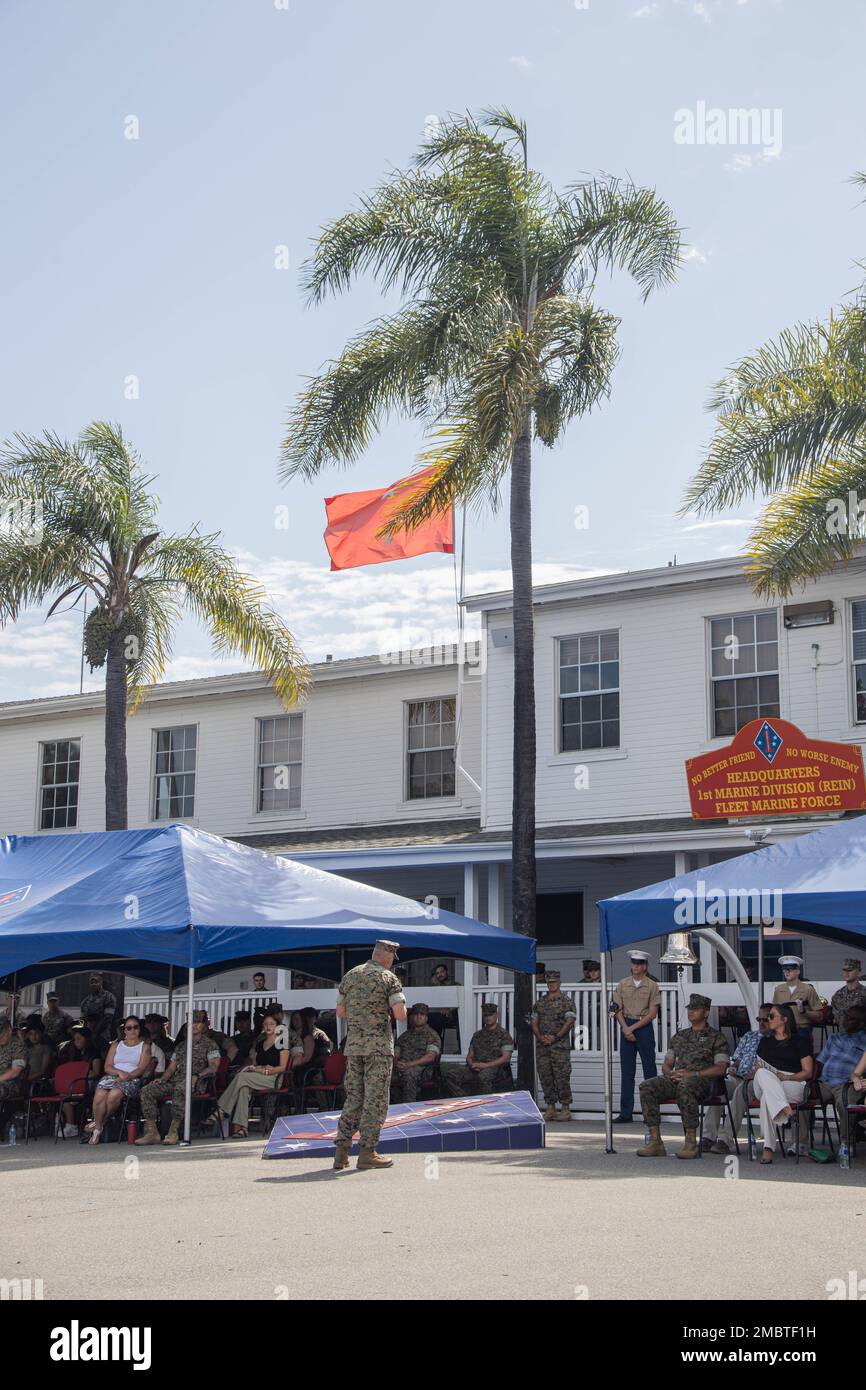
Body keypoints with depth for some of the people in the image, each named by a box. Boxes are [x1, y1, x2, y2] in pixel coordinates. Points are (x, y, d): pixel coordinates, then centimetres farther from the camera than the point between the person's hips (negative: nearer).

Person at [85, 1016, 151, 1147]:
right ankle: (97, 1129, -18)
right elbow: (107, 1067, 12)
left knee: (114, 1094, -34)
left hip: (133, 1079, -3)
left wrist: (128, 1076, -14)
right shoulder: (116, 1045, 24)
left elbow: (142, 1068, 2)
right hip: (112, 1076, 3)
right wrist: (120, 1072, -8)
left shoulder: (144, 1046, 14)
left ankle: (99, 1123, -14)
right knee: (99, 1096, -30)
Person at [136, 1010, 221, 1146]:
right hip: (175, 1080, 6)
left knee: (179, 1089, -42)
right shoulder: (180, 1046, 28)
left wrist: (197, 1076, -20)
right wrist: (162, 1079, 2)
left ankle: (173, 1131, -39)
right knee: (148, 1090, -19)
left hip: (196, 1083, -6)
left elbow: (213, 1067, -3)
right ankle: (152, 1132, -23)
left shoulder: (209, 1044, 10)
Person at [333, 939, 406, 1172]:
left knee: (353, 1098, 11)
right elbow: (400, 1015, -13)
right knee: (375, 1100, 0)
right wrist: (392, 1011, 8)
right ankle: (367, 1152, 0)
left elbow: (340, 1012, 15)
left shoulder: (350, 976, 9)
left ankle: (341, 1151, 4)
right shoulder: (388, 978, -7)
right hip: (379, 1045, -5)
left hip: (353, 1045, 5)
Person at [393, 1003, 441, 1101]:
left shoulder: (432, 1035, 10)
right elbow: (395, 1055, 20)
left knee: (408, 1073, -40)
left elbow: (430, 1057, -5)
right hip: (401, 1068, 4)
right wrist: (397, 1063, -7)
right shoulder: (404, 1036, 27)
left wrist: (410, 1064, -17)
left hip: (422, 1068, -4)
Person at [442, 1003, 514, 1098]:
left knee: (483, 1076, -43)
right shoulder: (477, 1035, 24)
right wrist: (472, 1065, -2)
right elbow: (469, 1056, 23)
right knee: (449, 1075, -22)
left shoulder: (504, 1035, 6)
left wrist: (485, 1065, -13)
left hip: (493, 1068, -5)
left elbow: (506, 1058, -4)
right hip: (474, 1069, 5)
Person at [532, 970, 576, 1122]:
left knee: (562, 1077, -6)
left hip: (560, 1045, -5)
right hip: (542, 1046, 5)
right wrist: (540, 1037, -4)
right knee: (545, 1076, 5)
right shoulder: (540, 1002, 16)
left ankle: (565, 1108, -1)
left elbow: (569, 1022, -8)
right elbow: (534, 1022, 14)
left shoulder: (566, 1001, 0)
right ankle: (550, 1108, 12)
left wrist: (555, 1037, -15)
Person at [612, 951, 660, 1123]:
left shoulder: (652, 986, -2)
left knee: (649, 1070, -1)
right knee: (626, 1071, 5)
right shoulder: (622, 984, 7)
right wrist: (626, 1028, -9)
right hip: (626, 1027, 3)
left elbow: (652, 1013, -6)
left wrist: (633, 1027, -12)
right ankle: (626, 1113, 8)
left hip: (644, 1027, -3)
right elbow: (618, 1009, 6)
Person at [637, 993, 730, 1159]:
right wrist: (670, 1073, 0)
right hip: (676, 1081, 5)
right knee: (647, 1087, -23)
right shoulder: (678, 1036, 27)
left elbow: (720, 1068, -2)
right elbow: (666, 1064, 25)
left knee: (685, 1086, -41)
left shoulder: (716, 1037, 10)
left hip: (702, 1081, -5)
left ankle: (691, 1142, -37)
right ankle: (655, 1141, -26)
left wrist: (693, 1074, -13)